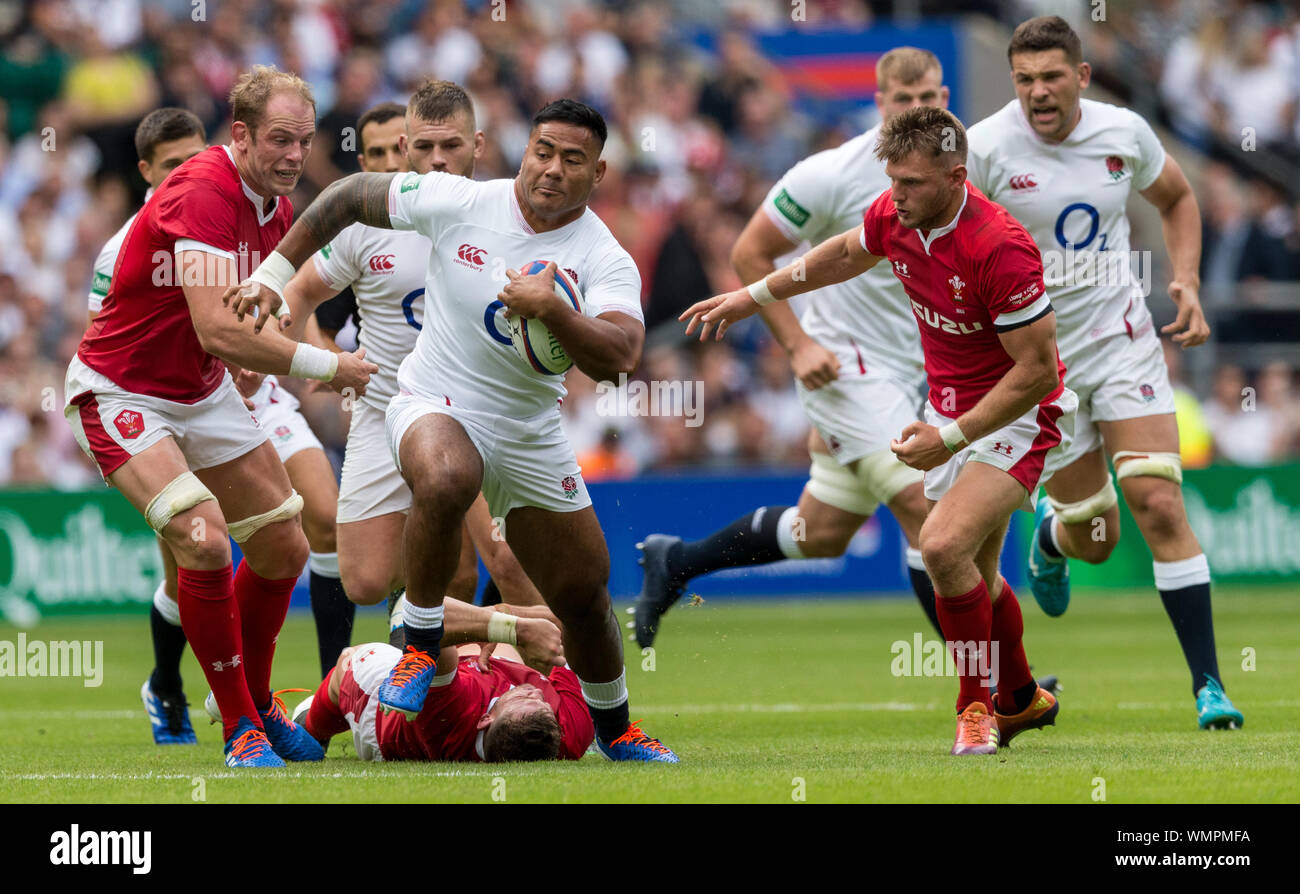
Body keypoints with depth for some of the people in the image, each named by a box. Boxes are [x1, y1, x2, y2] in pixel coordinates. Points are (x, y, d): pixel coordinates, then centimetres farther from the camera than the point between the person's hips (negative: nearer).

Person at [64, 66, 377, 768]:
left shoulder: (277, 208, 0)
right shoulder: (202, 192, -29)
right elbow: (218, 331, -36)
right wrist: (327, 367, -29)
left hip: (204, 392, 9)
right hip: (120, 392, -9)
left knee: (283, 549, 8)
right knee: (203, 539, -26)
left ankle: (257, 703, 29)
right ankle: (240, 724, -12)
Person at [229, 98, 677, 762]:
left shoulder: (607, 262, -13)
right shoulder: (457, 202, -12)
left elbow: (617, 359, -29)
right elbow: (351, 196, 2)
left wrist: (552, 309, -43)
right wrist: (274, 272, 1)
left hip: (530, 434, 2)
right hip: (435, 407, -2)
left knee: (585, 599, 7)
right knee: (445, 481, -39)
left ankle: (613, 726, 35)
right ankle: (420, 644, -19)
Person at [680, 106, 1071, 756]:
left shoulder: (999, 248, -31)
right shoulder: (894, 216, -9)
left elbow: (1037, 369, -26)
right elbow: (847, 254, 17)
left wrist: (952, 437, -27)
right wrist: (754, 295, 22)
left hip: (1019, 414, -8)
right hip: (951, 408, 8)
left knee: (944, 545, -25)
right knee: (970, 575, 16)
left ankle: (977, 705, -8)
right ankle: (1022, 699, 40)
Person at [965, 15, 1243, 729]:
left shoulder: (1125, 133, -5)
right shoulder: (985, 148, -15)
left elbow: (1176, 198, 15)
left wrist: (1187, 282, 2)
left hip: (1122, 339, 1)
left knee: (1160, 506, -13)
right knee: (1095, 538, 4)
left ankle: (1207, 684, -8)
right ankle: (1050, 532, 43)